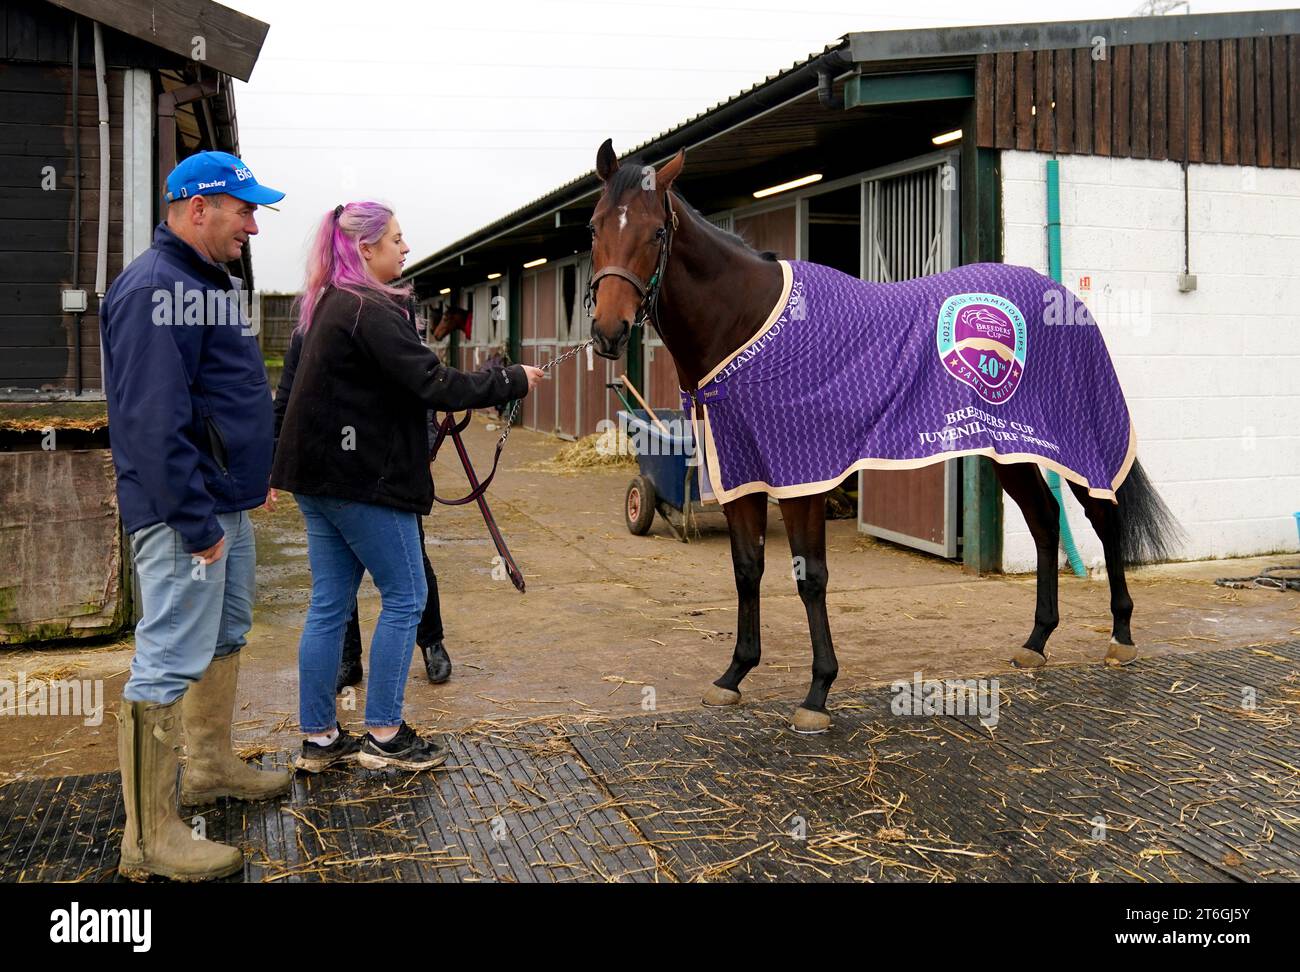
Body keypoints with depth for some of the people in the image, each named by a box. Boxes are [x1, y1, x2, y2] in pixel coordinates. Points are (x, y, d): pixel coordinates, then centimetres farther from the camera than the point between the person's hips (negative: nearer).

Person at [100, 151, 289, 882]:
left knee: (225, 637, 21)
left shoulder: (210, 282, 16)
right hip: (188, 509, -11)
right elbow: (152, 419, -25)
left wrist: (251, 478, 22)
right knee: (171, 664, -7)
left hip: (226, 502, 11)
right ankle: (151, 839, 0)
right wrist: (196, 520, -25)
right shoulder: (156, 291, -18)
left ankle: (212, 766, 38)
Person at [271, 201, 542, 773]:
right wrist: (511, 382, -11)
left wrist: (465, 396, 16)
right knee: (405, 597, 2)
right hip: (364, 477, -10)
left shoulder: (329, 305, 16)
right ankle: (383, 735, 8)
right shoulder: (369, 311, -16)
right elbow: (429, 382, -20)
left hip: (320, 477, 10)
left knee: (329, 604, 12)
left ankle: (318, 738, 18)